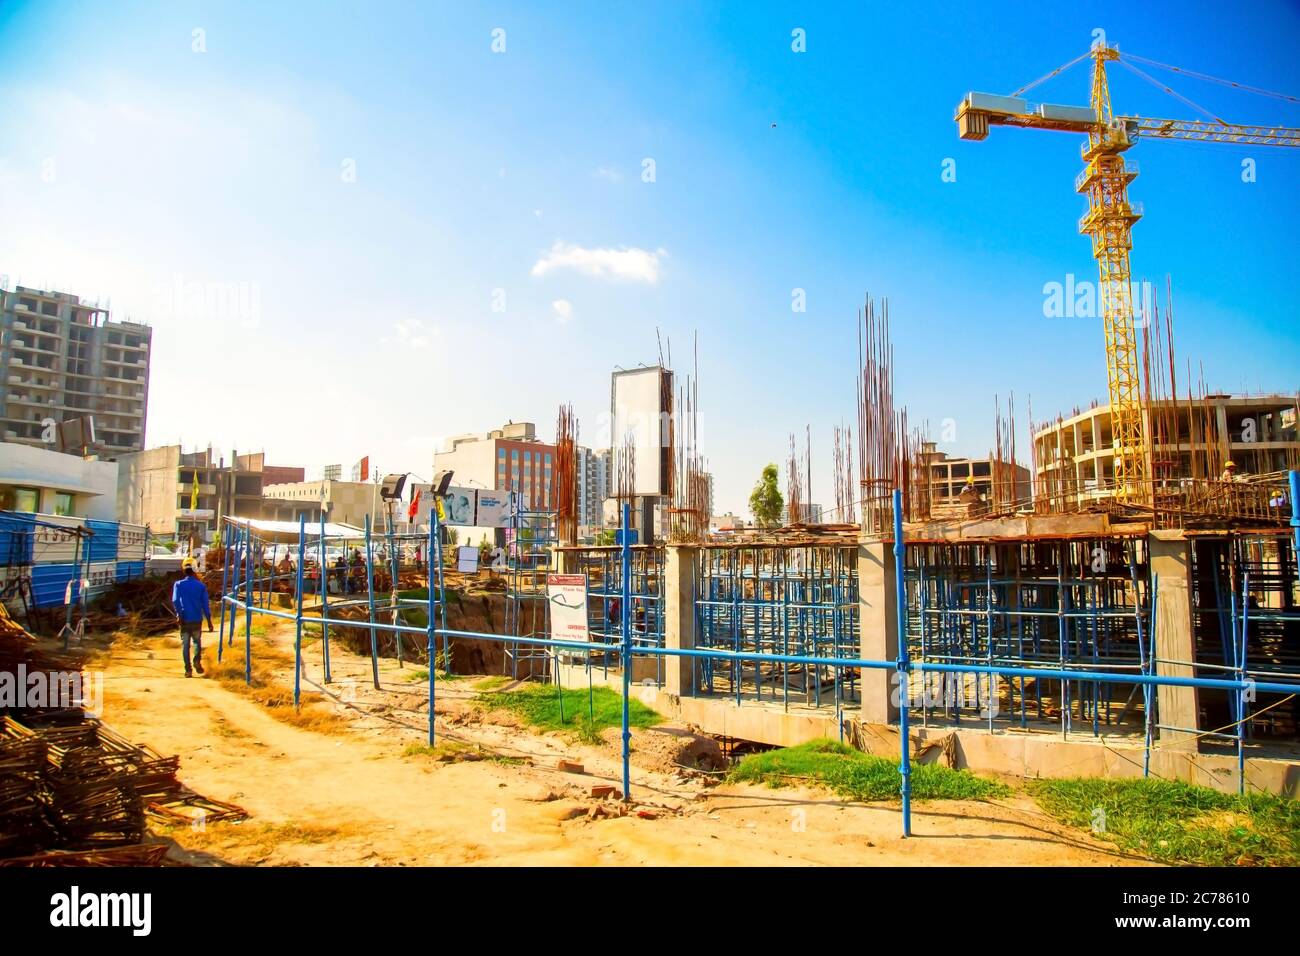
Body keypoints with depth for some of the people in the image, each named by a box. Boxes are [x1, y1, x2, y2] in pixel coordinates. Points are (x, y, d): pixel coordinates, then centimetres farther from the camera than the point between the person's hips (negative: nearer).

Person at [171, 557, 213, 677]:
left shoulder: (178, 585, -2)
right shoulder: (201, 586, 1)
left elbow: (175, 601, -16)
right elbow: (205, 604, 0)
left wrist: (179, 614, -12)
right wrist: (209, 621, 4)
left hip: (184, 620, -1)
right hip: (197, 619, 1)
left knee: (185, 645, 8)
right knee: (197, 641, 18)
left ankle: (188, 670, 5)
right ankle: (197, 660, -7)